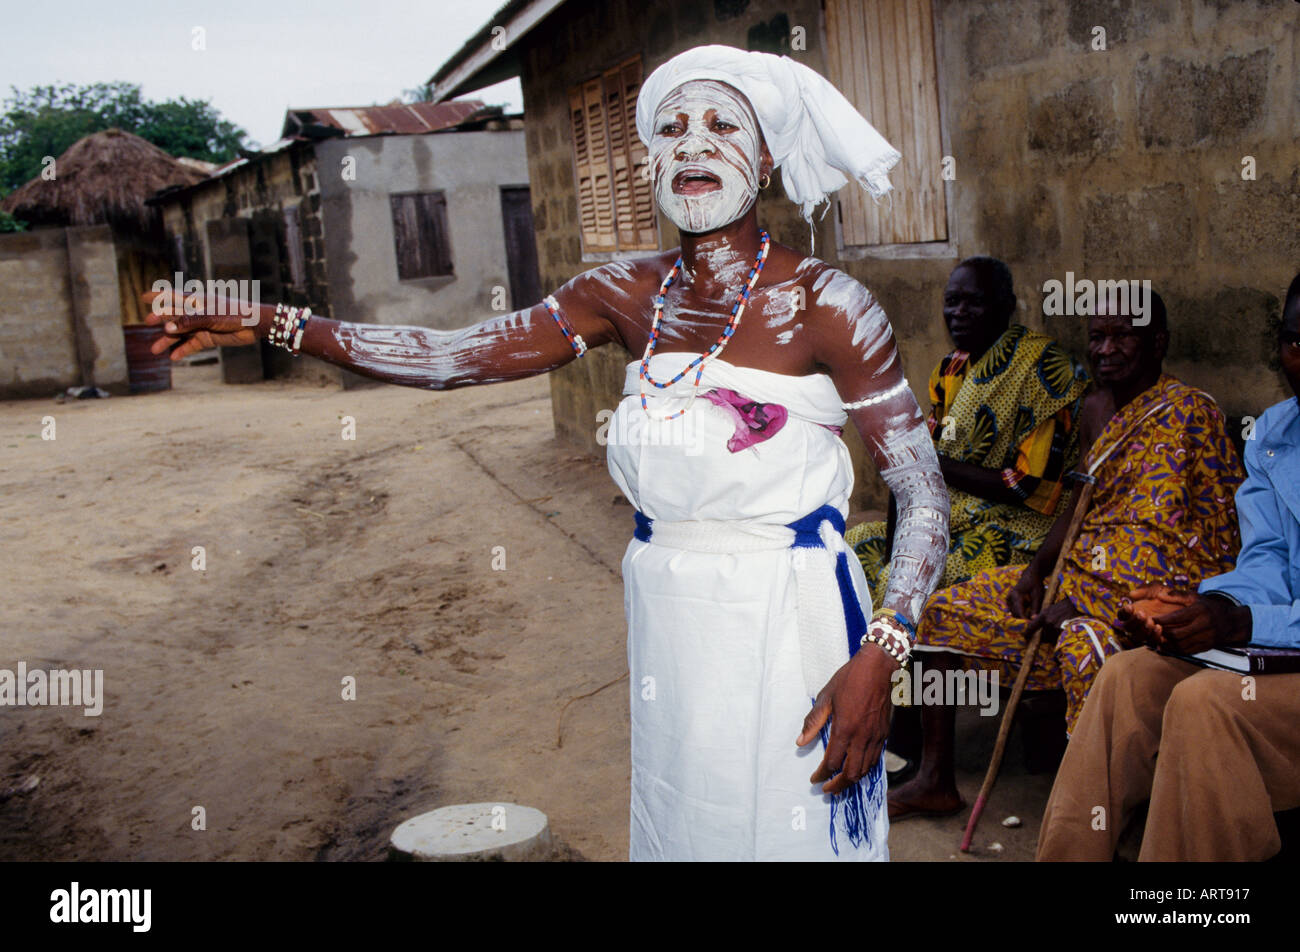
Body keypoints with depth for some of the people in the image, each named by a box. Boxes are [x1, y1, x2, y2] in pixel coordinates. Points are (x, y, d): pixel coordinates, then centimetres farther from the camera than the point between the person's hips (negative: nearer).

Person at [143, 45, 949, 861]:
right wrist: (275, 326, -1)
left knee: (789, 834, 5)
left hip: (791, 631, -4)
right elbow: (454, 356, 3)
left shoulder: (824, 303, -10)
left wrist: (879, 655, -22)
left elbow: (925, 494, -10)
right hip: (670, 631, 5)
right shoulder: (630, 294, 4)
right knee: (678, 827, 16)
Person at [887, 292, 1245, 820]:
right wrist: (1037, 569, -1)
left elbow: (1165, 532, -20)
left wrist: (1080, 602, -24)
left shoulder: (1185, 411, -12)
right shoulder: (1096, 408, 13)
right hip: (1081, 572, 9)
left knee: (1085, 648, -41)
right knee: (944, 611, 3)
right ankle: (936, 781, 8)